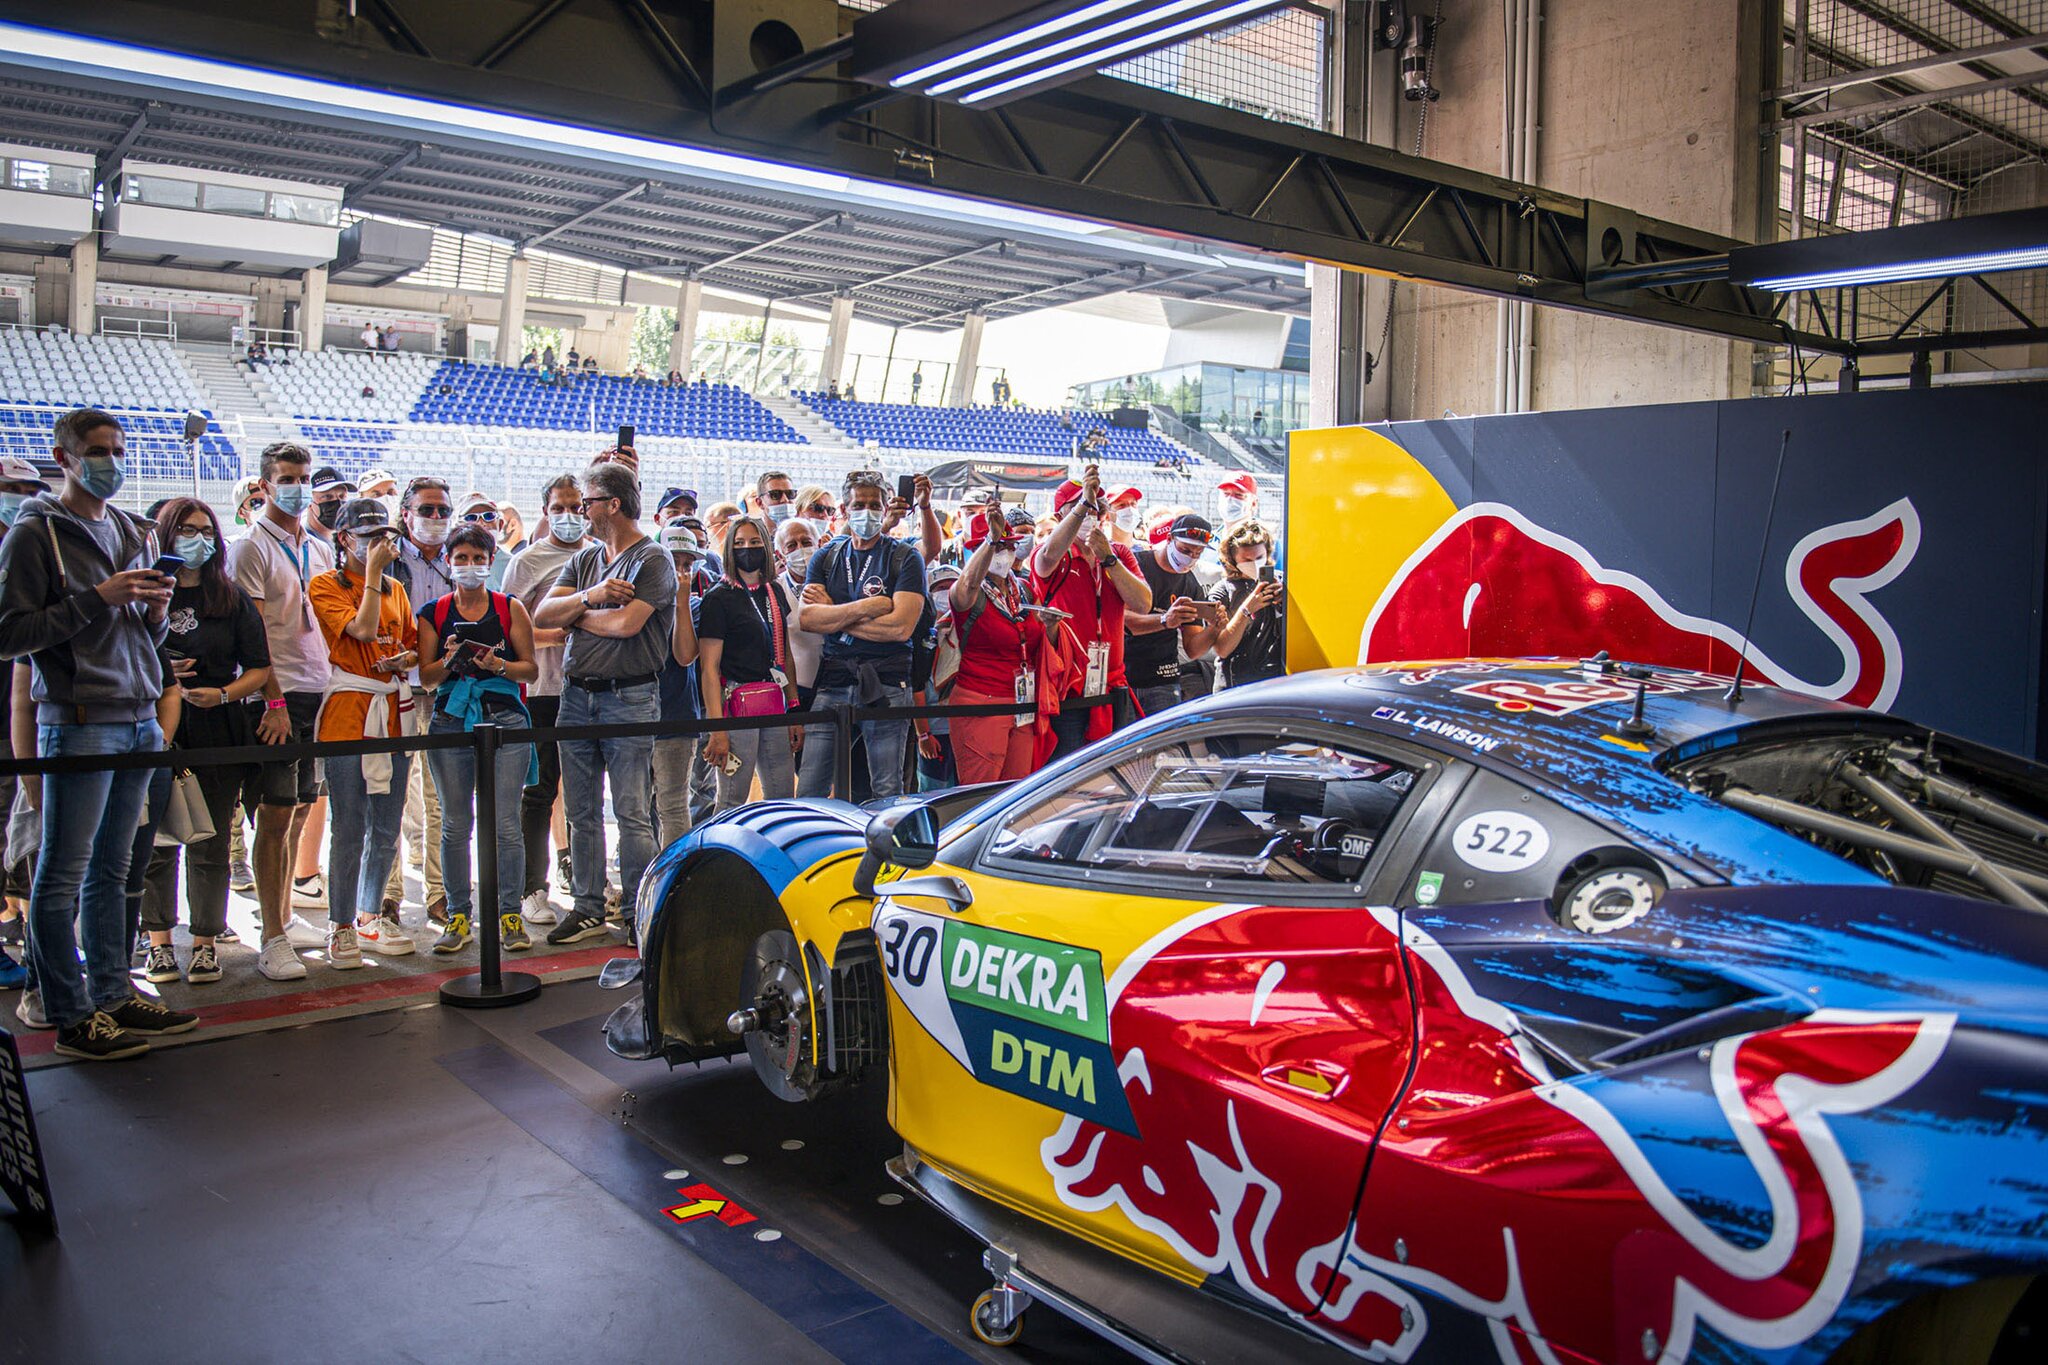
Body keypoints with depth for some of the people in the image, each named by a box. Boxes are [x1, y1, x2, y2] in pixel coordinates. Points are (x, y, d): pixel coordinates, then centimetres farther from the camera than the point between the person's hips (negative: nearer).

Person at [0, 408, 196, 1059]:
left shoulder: (136, 533, 17)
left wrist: (156, 613, 1)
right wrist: (96, 599, -15)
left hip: (140, 720, 7)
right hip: (78, 721, -6)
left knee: (111, 869, 13)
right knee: (63, 874, -1)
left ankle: (113, 994, 19)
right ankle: (72, 1017, 5)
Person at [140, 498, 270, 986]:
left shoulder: (232, 598, 9)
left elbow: (259, 669, 7)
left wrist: (222, 694, -9)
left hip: (219, 730, 1)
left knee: (210, 843, 3)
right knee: (156, 840, 1)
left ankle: (206, 941, 12)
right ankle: (158, 941, 13)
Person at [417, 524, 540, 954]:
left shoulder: (511, 608, 6)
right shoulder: (433, 613, 10)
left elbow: (532, 669, 5)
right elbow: (425, 676, 7)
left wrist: (499, 666, -13)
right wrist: (449, 661, -13)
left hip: (504, 720, -2)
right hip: (450, 721, 2)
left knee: (506, 824, -4)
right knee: (455, 824, 5)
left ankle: (509, 915, 6)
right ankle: (459, 915, 15)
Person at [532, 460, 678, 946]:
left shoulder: (652, 560, -4)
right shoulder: (584, 559, 17)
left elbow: (626, 623, -17)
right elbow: (542, 614, 7)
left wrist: (573, 613, 0)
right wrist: (590, 596, -11)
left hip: (629, 696, -7)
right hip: (576, 694, 7)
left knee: (632, 814, -4)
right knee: (582, 812, 10)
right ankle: (589, 908, 19)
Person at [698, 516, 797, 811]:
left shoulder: (775, 592, 13)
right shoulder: (719, 598, -5)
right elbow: (709, 668, -10)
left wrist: (794, 711, 11)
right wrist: (717, 729, -17)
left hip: (774, 703, 6)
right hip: (736, 703, -6)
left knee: (782, 798, 8)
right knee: (733, 801, -2)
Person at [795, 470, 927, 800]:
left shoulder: (904, 558, 3)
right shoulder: (826, 557, 14)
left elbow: (901, 626, -11)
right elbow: (806, 618, -1)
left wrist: (833, 614, -4)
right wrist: (866, 606, -10)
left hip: (886, 686, -3)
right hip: (833, 682, 3)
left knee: (887, 793, 2)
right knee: (810, 791, 2)